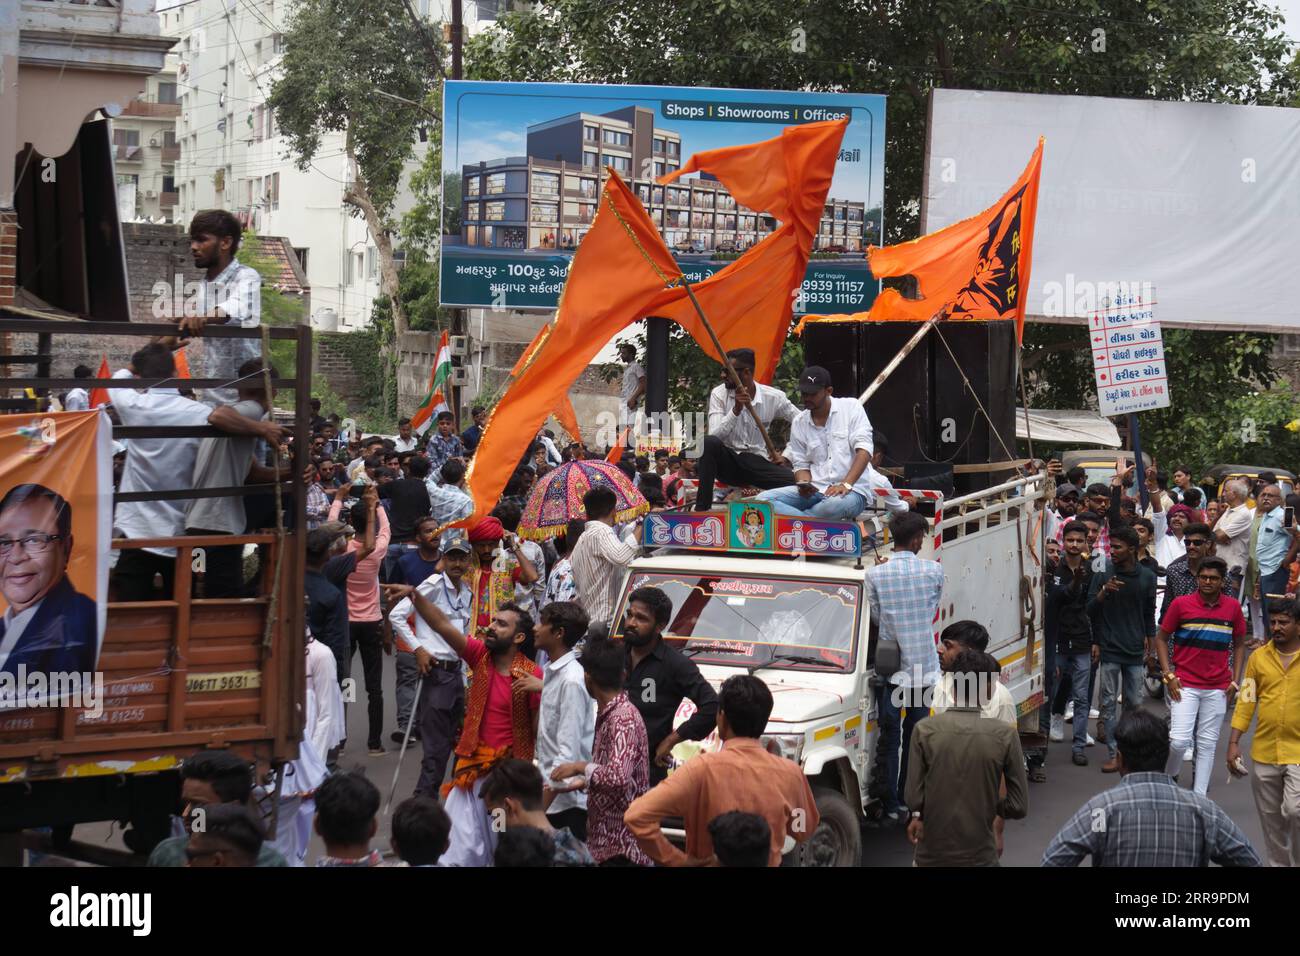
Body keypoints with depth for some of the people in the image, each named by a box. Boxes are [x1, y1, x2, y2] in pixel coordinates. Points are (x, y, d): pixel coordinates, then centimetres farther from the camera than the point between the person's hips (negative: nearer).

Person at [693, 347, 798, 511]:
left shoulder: (773, 397, -2)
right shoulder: (719, 394, -4)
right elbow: (715, 436, -14)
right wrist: (736, 409, -26)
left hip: (757, 461, 0)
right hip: (727, 461, 0)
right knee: (709, 442, -35)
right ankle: (702, 509, -32)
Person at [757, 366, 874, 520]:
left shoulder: (851, 407, -1)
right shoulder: (798, 422, 10)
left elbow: (864, 450, -10)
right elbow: (801, 465, 12)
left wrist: (845, 484, -24)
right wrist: (804, 484, -13)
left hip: (852, 490, -4)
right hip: (814, 490, 4)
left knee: (835, 504, -42)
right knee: (763, 499, -19)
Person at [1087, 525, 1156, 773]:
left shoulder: (1146, 577, 3)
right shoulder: (1103, 574, 0)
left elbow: (1149, 614, 12)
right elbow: (1090, 610, 0)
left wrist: (1149, 645, 11)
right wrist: (1103, 592, -18)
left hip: (1135, 650, 1)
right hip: (1109, 650, -1)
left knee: (1134, 702, 4)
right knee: (1109, 702, -2)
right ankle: (1114, 754, 1)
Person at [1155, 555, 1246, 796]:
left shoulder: (1233, 607, 2)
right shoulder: (1181, 604, -4)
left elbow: (1239, 644, 13)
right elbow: (1161, 638, 4)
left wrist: (1234, 680, 5)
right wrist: (1168, 675, -5)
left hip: (1217, 689, 2)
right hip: (1184, 684, -2)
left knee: (1207, 744, 7)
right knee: (1179, 740, -11)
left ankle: (1199, 796, 15)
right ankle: (1170, 776, 18)